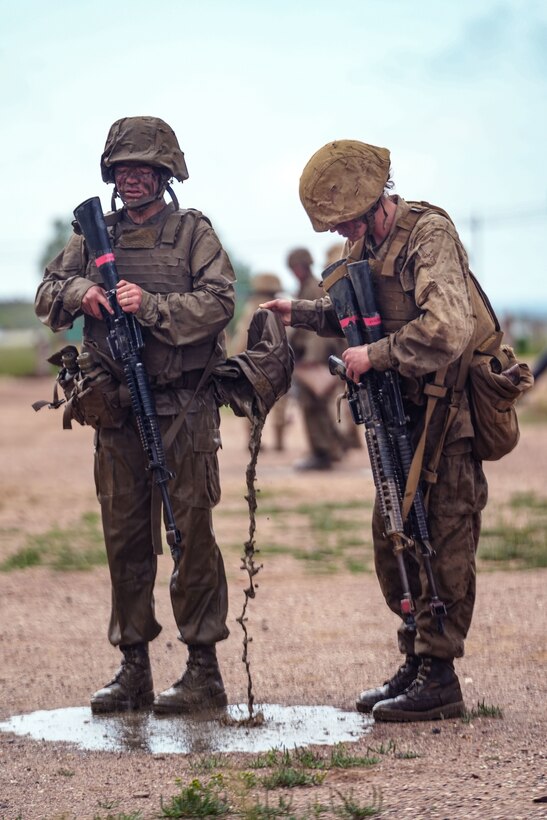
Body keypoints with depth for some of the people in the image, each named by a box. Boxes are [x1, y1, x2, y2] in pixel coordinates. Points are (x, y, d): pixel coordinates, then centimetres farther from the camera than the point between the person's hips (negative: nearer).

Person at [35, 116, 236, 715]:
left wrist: (151, 305, -21)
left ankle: (204, 671, 2)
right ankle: (133, 670, 15)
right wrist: (79, 291, -9)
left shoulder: (193, 233, 0)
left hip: (183, 410, -4)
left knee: (191, 535, -4)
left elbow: (217, 302, -10)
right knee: (124, 538, 7)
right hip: (116, 411, 4)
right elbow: (47, 296, 12)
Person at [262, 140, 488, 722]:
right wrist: (302, 314, 10)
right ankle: (415, 663, 21)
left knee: (443, 545, -5)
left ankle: (439, 678, 0)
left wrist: (376, 356, -23)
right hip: (402, 415, 9)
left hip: (449, 415, -9)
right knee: (393, 542, 12)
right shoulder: (367, 243, 8)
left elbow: (447, 331, -31)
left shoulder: (430, 236, -19)